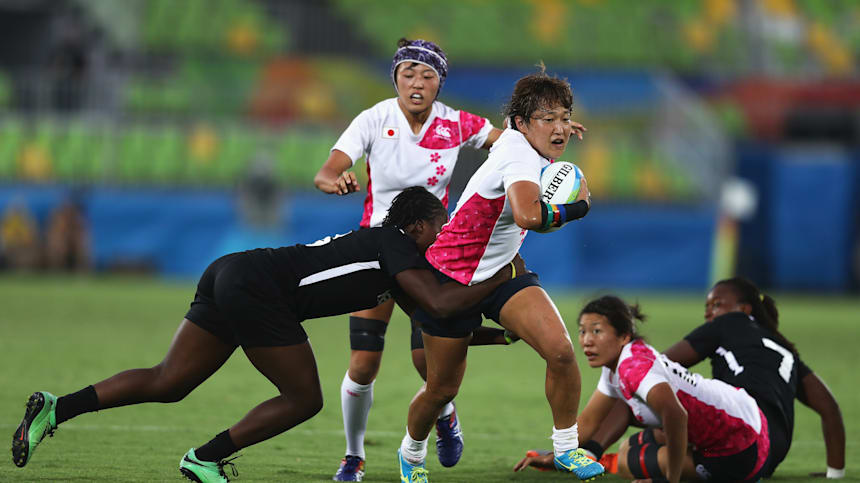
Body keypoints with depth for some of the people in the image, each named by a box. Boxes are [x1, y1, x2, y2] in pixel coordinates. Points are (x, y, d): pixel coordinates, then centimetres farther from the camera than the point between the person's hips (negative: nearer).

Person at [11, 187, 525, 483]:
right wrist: (503, 276, -6)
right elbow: (438, 302, -17)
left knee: (168, 384, 6)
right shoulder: (393, 244, -5)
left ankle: (56, 408, -2)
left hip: (229, 276, 9)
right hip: (255, 286, -9)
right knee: (304, 399, 1)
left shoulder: (386, 247, 22)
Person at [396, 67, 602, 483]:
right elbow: (528, 215, -48)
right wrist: (575, 208, -31)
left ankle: (565, 448, -1)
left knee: (560, 349, -17)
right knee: (442, 389, 8)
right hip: (451, 278, -7)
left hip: (502, 272, 7)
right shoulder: (520, 155, -28)